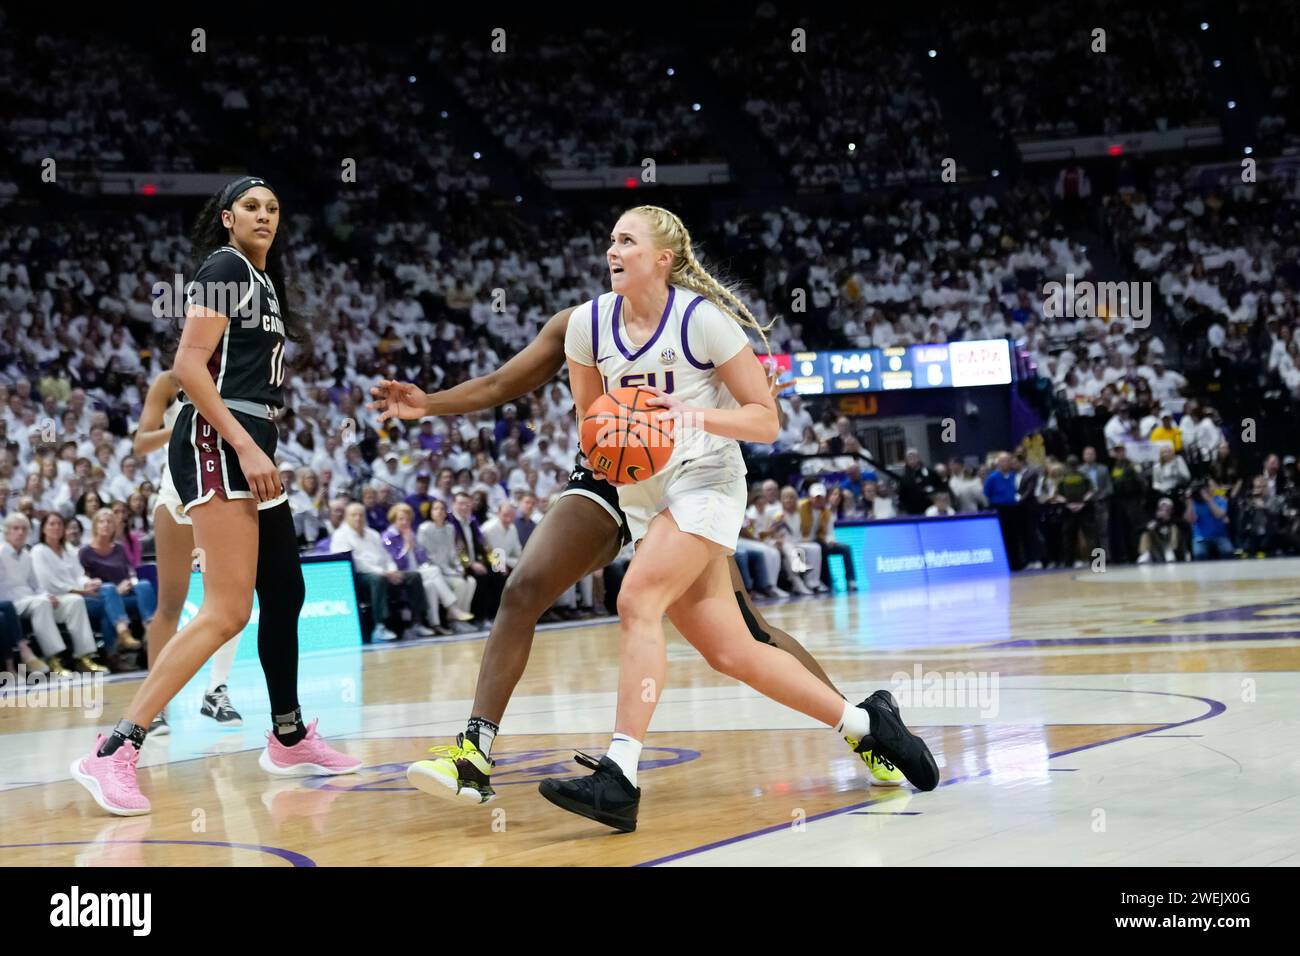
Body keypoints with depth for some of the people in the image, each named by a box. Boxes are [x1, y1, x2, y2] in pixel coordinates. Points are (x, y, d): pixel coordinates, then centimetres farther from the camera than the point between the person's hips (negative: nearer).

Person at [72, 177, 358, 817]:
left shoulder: (263, 279, 20)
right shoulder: (224, 267, -7)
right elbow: (188, 367, -17)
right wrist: (245, 448, -22)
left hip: (249, 447, 10)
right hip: (217, 445, -10)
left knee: (284, 594, 17)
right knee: (226, 612, -18)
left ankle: (289, 739, 31)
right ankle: (113, 753, -22)